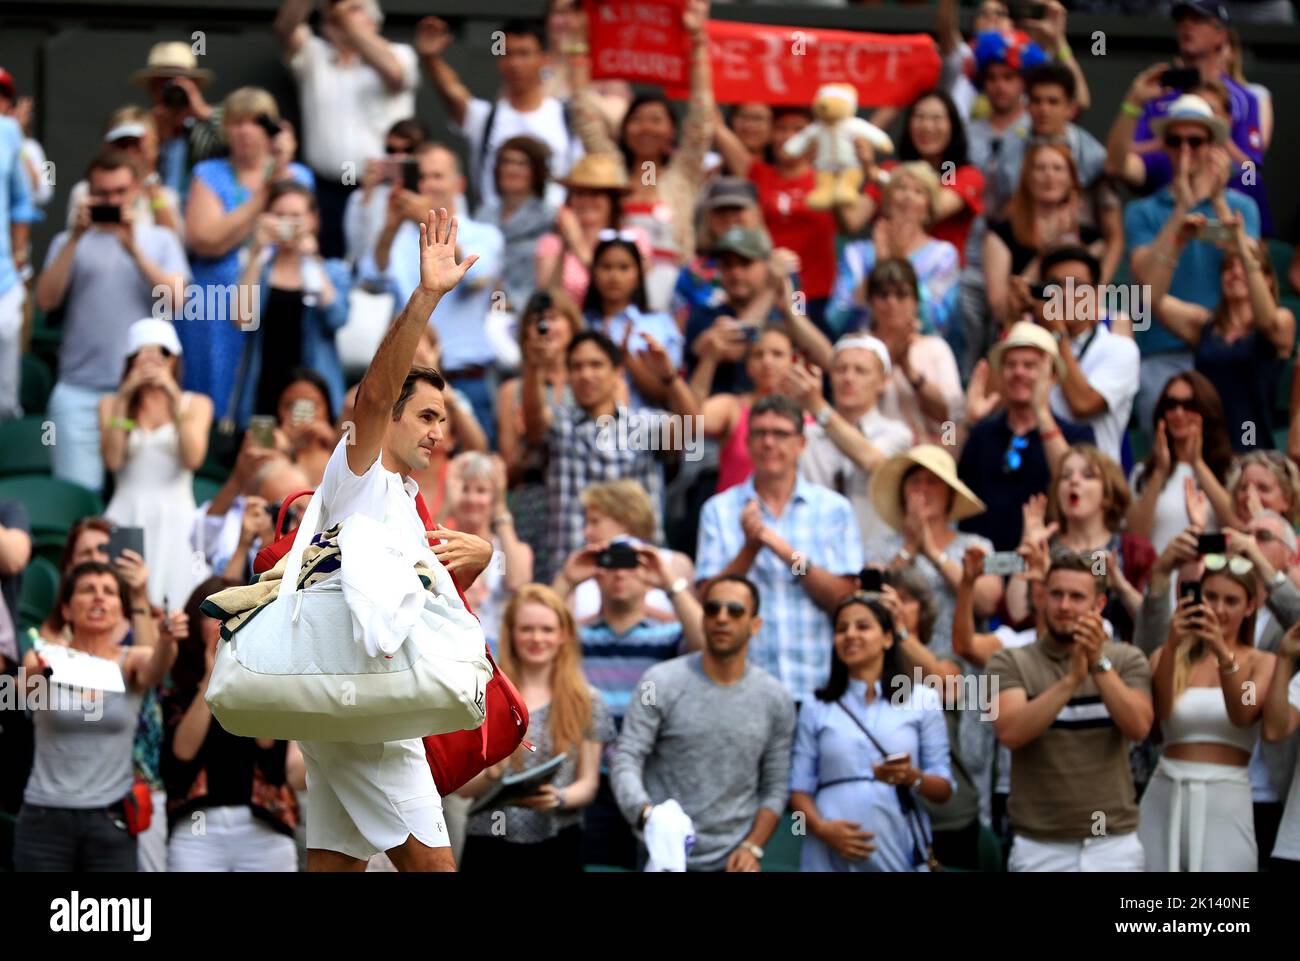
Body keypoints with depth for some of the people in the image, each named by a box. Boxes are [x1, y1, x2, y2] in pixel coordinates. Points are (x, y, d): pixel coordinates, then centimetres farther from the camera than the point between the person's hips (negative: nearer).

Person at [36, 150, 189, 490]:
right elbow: (46, 300, -2)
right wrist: (75, 239, -9)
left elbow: (175, 299, -3)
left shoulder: (161, 240, 12)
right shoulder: (68, 242, 13)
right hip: (79, 393, 0)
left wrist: (134, 249, -11)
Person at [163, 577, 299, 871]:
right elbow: (182, 753, -9)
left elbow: (269, 745, -7)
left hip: (263, 830, 0)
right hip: (197, 830, 0)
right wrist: (210, 681, -11)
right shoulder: (180, 691, 8)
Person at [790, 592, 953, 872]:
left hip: (900, 854, 0)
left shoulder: (923, 700, 6)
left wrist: (912, 777, -15)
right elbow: (800, 788, 5)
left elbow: (944, 789, 5)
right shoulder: (816, 709, 9)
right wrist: (821, 828, -13)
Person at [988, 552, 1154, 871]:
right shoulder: (1010, 662, 0)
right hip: (1039, 846, -1)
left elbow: (1138, 727, -10)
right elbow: (1011, 732, -16)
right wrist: (1071, 679, -24)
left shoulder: (1126, 659, 5)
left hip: (1115, 843, 1)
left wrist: (1100, 664, -21)